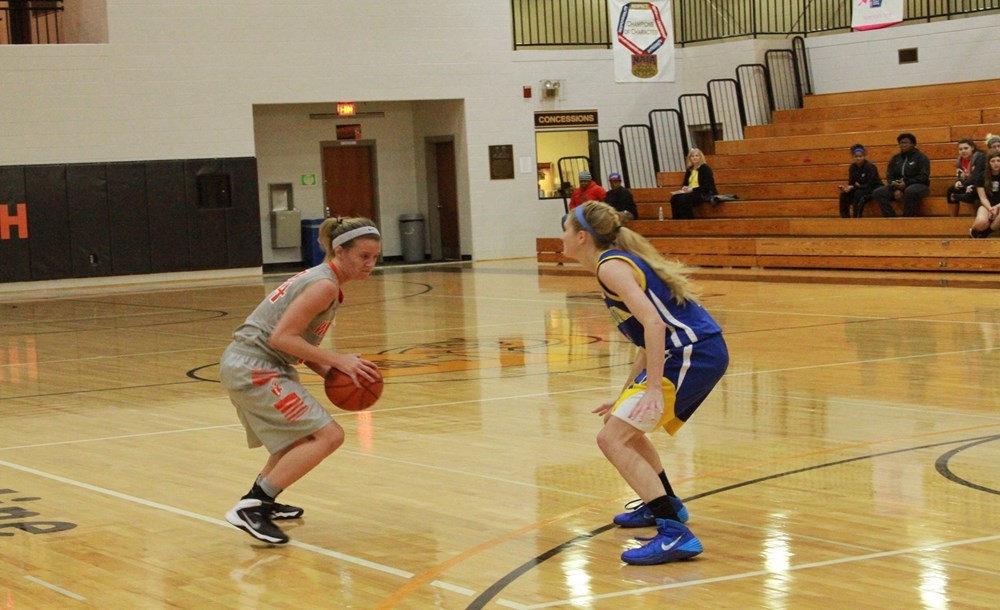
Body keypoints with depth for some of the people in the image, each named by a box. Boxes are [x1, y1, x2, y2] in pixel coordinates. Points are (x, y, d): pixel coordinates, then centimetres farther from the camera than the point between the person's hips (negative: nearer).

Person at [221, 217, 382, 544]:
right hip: (254, 369, -11)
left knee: (306, 434, 29)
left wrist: (332, 372, 2)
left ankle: (260, 500, 37)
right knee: (328, 435, -16)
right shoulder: (325, 285, -16)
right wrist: (337, 360, -19)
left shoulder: (322, 279, 14)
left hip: (246, 366, 11)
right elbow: (282, 336, -23)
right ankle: (251, 508, -16)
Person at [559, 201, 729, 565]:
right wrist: (626, 396, 26)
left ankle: (674, 533, -21)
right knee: (626, 428, 27)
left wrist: (653, 389, -25)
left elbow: (654, 323, -22)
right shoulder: (622, 261, 21)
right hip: (702, 353, 10)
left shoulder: (611, 265, -9)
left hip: (691, 354, -10)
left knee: (612, 439, -13)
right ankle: (662, 505, 41)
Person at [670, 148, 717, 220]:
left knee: (684, 199, -32)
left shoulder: (705, 168, -5)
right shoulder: (689, 170, 15)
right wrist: (684, 188, -5)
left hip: (705, 194, -7)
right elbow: (685, 184, 21)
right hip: (691, 193, 7)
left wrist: (693, 189, -21)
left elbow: (707, 186, -13)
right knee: (674, 199, -19)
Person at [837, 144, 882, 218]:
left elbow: (869, 185, -23)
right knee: (844, 195, -18)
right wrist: (846, 187, -25)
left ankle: (857, 217, -30)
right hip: (860, 189, 6)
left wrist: (853, 187, -32)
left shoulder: (870, 166, -18)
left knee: (858, 193, -34)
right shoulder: (853, 167, -1)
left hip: (875, 189, -6)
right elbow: (851, 183, 0)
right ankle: (845, 218, -13)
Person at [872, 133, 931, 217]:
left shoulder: (921, 157, 0)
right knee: (878, 193, -16)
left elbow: (924, 176, -9)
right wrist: (896, 189, -10)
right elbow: (889, 176, 9)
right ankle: (891, 218, -22)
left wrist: (906, 183, -20)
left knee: (910, 191, -41)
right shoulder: (895, 158, 14)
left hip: (918, 185, -5)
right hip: (898, 186, 5)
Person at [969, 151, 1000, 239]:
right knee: (981, 222, -36)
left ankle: (986, 232, -16)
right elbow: (983, 198, -3)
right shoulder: (982, 176, 1)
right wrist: (990, 209, -22)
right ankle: (974, 231, -1)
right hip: (987, 205, 0)